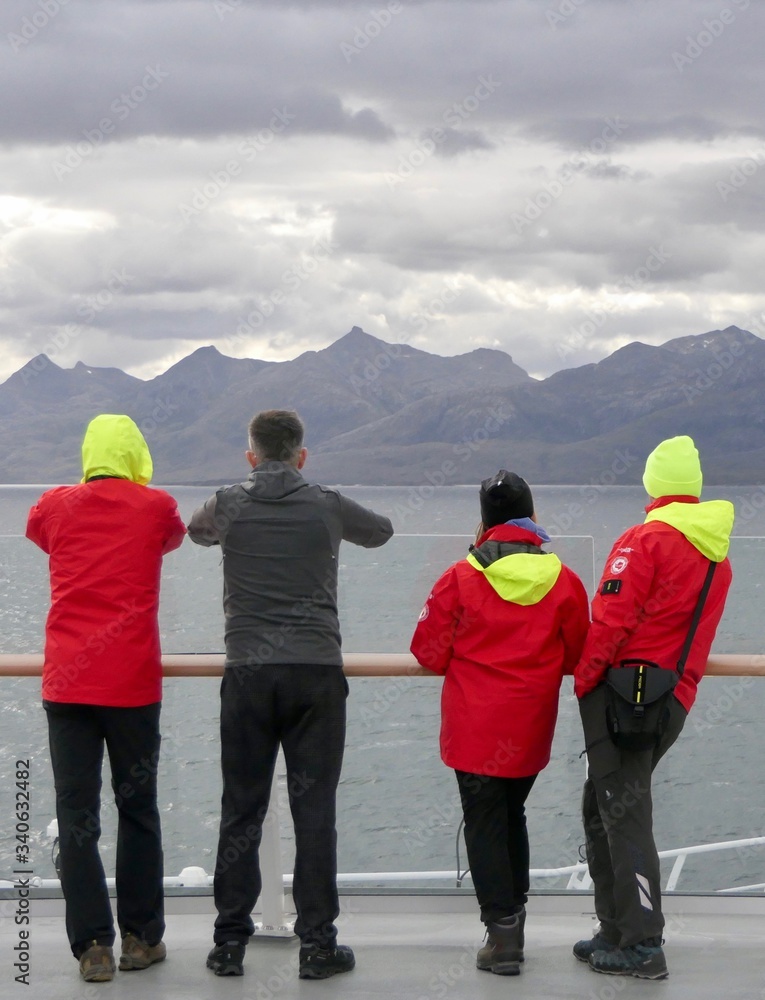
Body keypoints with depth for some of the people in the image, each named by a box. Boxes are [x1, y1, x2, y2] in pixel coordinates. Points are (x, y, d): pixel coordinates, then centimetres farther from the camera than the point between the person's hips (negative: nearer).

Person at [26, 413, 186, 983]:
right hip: (132, 682, -1)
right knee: (138, 809, 12)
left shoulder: (56, 506, 5)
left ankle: (92, 946, 2)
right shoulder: (155, 507, 2)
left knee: (76, 815, 4)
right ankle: (142, 937, 17)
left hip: (66, 683, 1)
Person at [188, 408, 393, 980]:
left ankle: (230, 943, 9)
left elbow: (197, 530, 27)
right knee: (315, 811, 2)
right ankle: (318, 944, 4)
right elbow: (381, 531, 23)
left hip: (248, 674, 1)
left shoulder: (229, 507, 3)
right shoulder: (328, 508, 3)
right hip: (317, 674, -1)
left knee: (241, 811, 7)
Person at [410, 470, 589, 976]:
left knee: (485, 822, 4)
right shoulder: (563, 579, -4)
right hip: (531, 729, 3)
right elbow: (577, 657, 3)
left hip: (474, 729, -3)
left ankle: (503, 930, -1)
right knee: (513, 815, 21)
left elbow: (430, 653, -4)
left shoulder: (461, 577, -10)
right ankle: (513, 911, 27)